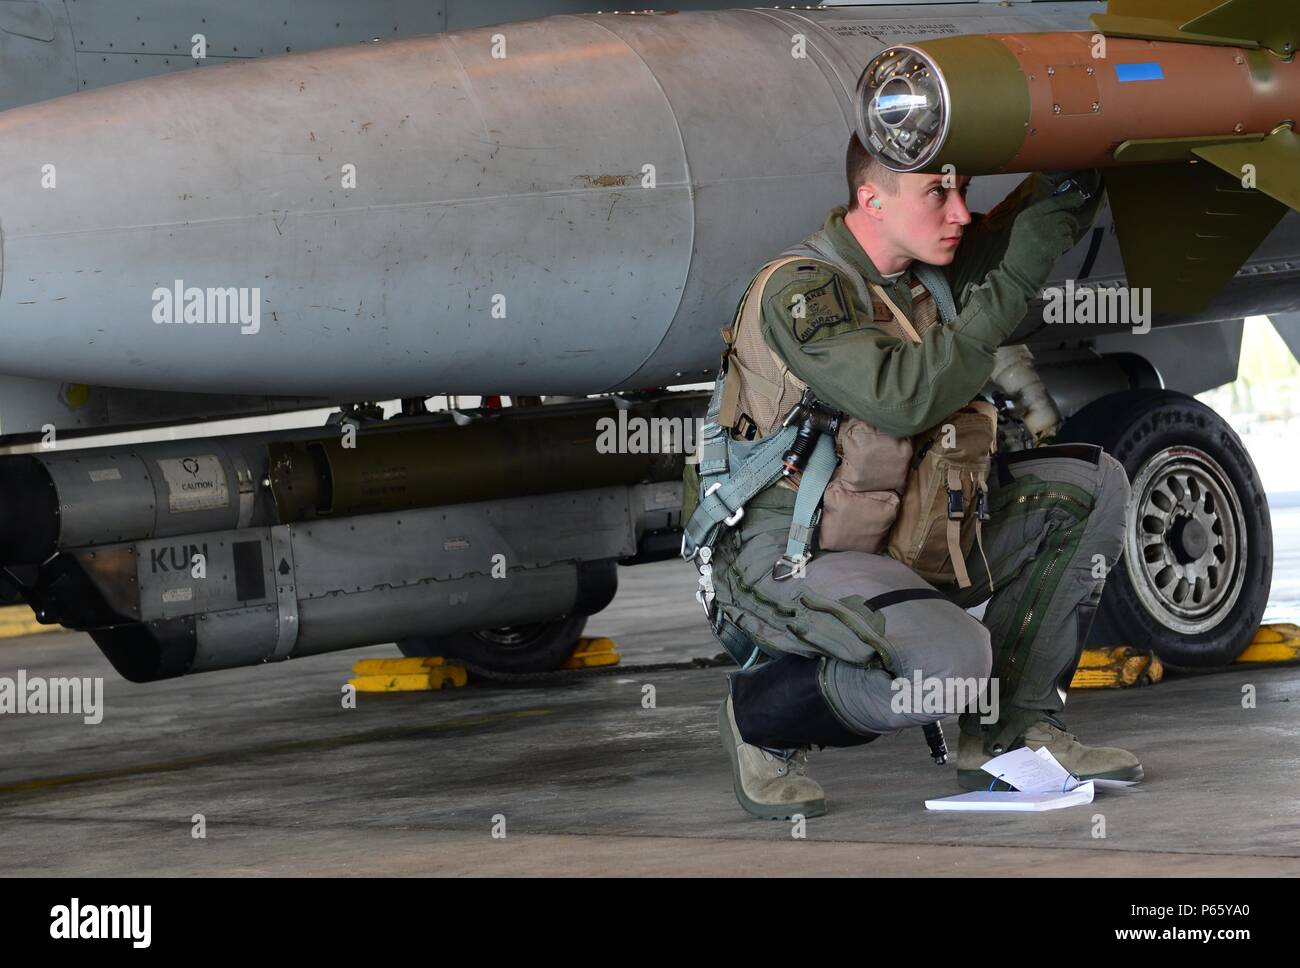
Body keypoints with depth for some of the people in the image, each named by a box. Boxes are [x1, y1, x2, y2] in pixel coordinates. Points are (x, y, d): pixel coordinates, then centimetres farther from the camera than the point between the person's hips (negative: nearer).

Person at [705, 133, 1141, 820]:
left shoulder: (927, 274, 7)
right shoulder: (799, 290, -18)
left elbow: (1059, 207, 19)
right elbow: (902, 398, -33)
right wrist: (1007, 293, -28)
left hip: (899, 541, 9)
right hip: (784, 558, -9)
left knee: (1091, 485, 4)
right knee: (950, 658, -34)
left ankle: (1011, 732, 4)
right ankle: (759, 718, -6)